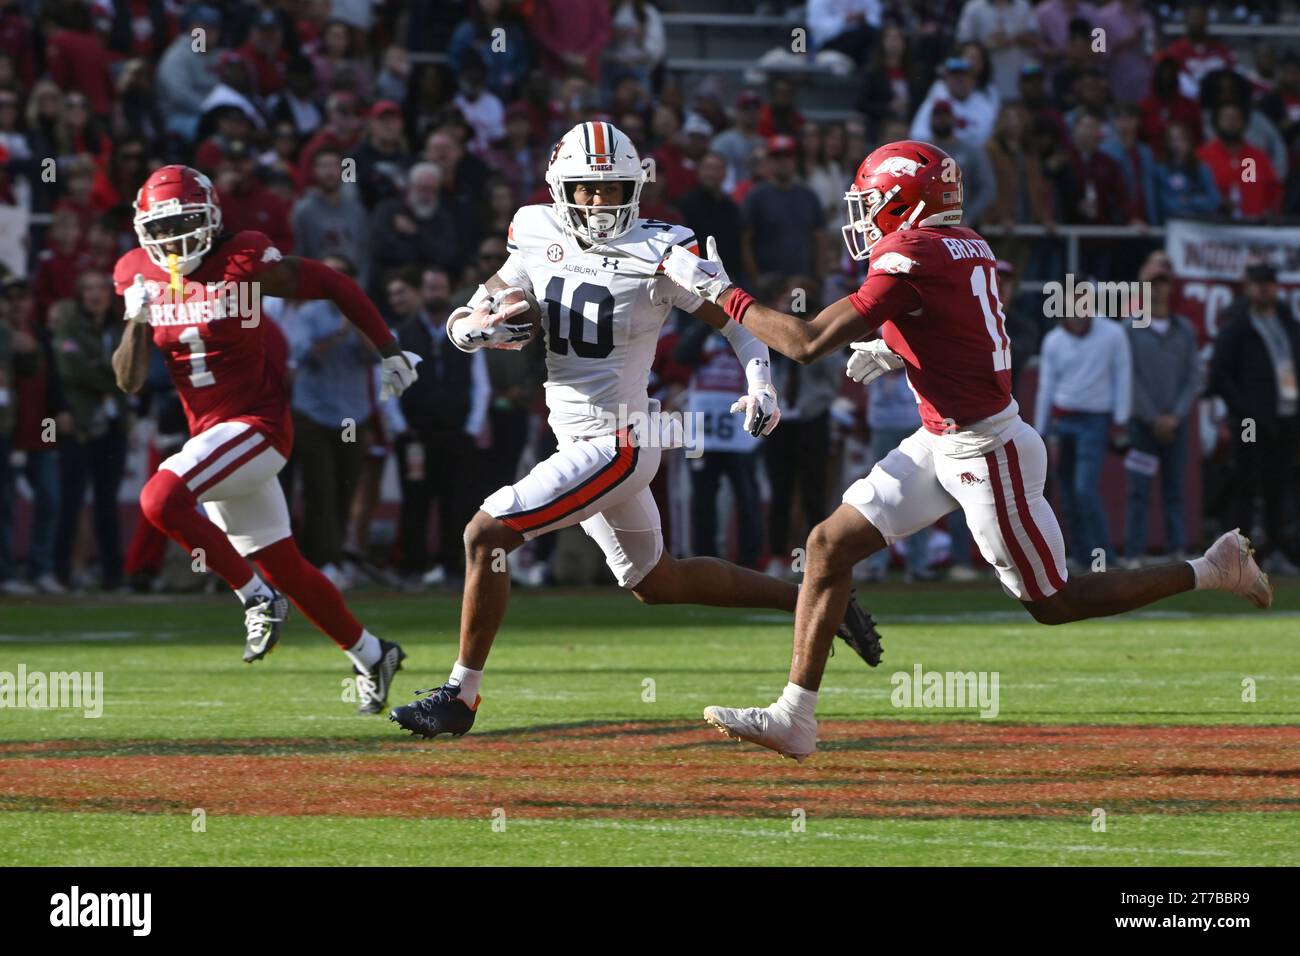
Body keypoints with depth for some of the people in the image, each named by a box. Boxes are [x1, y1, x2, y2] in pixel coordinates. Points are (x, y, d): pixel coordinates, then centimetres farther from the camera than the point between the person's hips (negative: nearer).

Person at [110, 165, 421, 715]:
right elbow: (129, 381, 3)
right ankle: (371, 656, 31)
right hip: (208, 436, 7)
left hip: (257, 426, -7)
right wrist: (136, 322, -14)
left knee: (160, 500, -28)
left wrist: (389, 351, -1)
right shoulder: (140, 276, 2)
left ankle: (257, 597, -12)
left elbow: (334, 286, -6)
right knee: (281, 566, 14)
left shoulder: (245, 263, -15)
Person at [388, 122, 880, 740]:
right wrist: (480, 327, -20)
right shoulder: (540, 243, 4)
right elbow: (463, 323, 4)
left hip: (617, 444, -8)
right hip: (578, 444, 8)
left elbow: (737, 321, -5)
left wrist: (761, 386, -23)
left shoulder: (657, 256, -13)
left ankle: (461, 694, -7)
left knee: (486, 535, -16)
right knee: (657, 583, 22)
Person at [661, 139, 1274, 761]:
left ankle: (1213, 570, 17)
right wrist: (893, 354, 12)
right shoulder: (966, 246, 6)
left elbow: (807, 343, -22)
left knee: (1054, 604, 5)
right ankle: (794, 719, 4)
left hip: (984, 452, -10)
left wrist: (721, 293, -13)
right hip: (941, 445, 10)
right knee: (830, 544, 3)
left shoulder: (909, 258, -21)